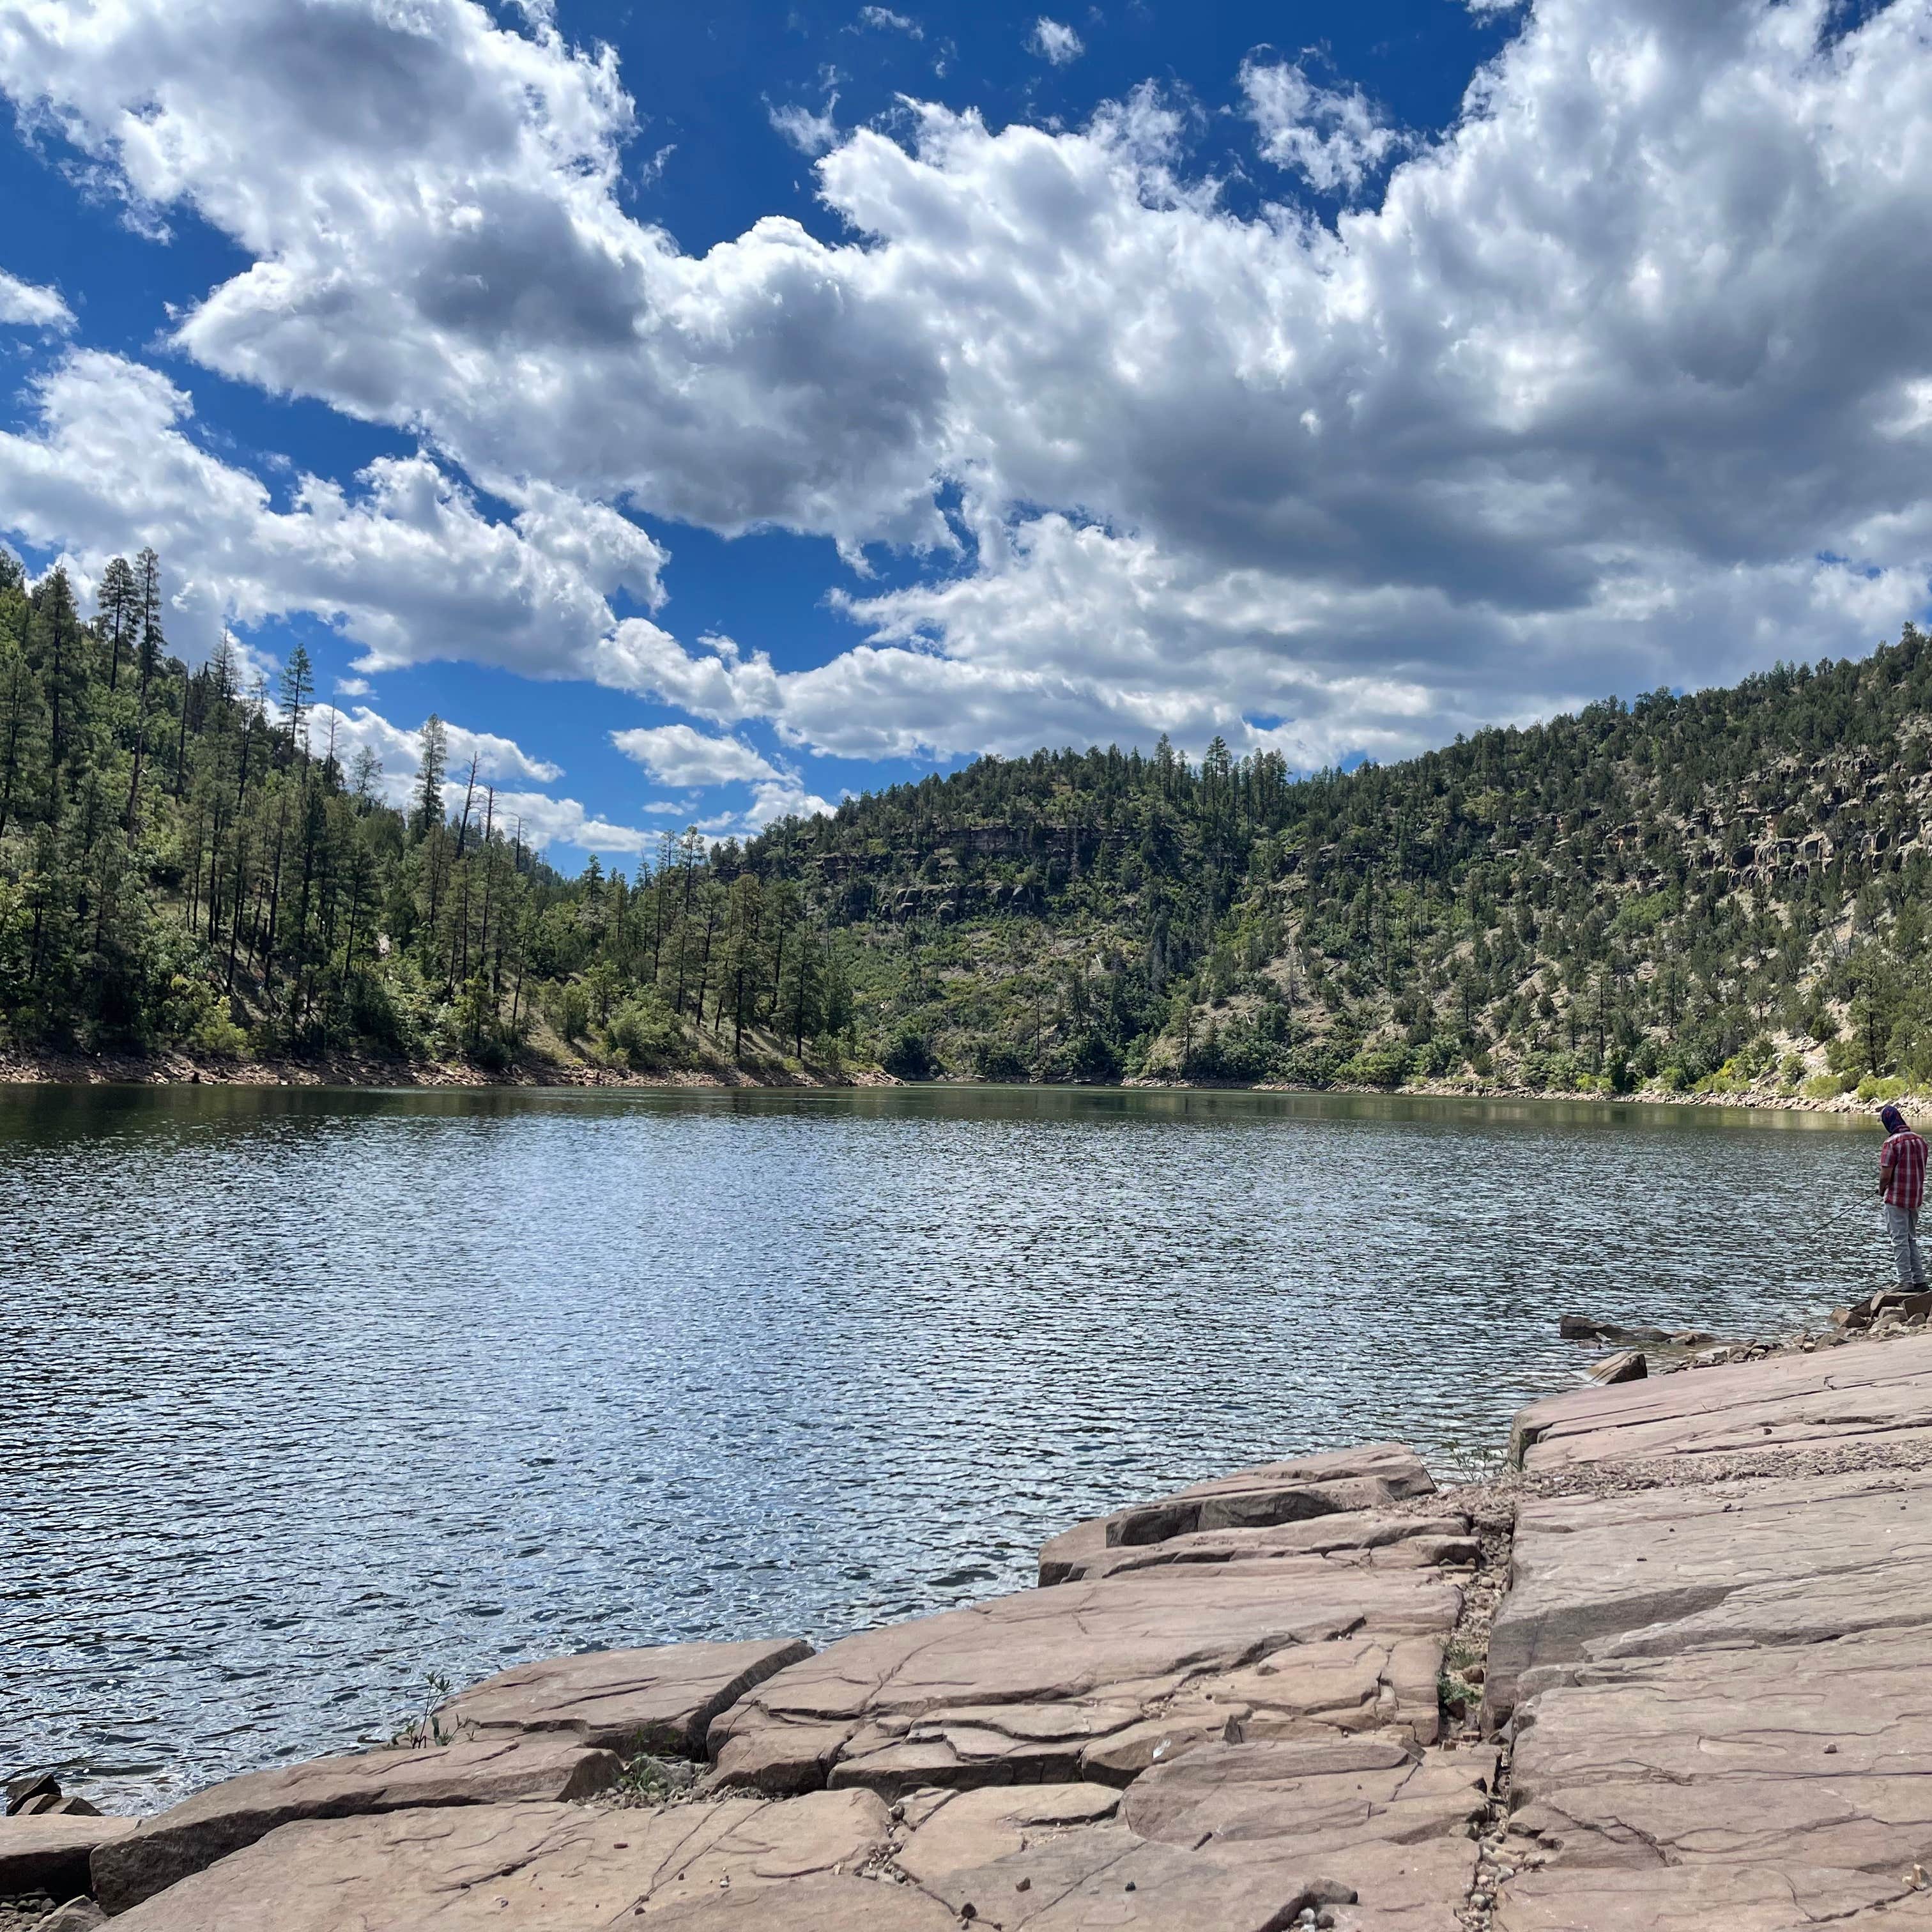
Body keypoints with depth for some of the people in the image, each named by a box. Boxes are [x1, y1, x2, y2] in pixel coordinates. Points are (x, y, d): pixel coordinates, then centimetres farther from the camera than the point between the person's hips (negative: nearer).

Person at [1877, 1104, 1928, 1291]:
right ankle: (1919, 1279, 19)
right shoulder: (1919, 1140, 6)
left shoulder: (1892, 1143, -17)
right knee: (1912, 1238, 17)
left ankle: (1906, 1282, 0)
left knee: (1900, 1240, -1)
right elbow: (1922, 1169, 13)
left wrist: (1881, 1191, 1)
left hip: (1896, 1198, -7)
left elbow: (1886, 1175, -19)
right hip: (1916, 1197, 7)